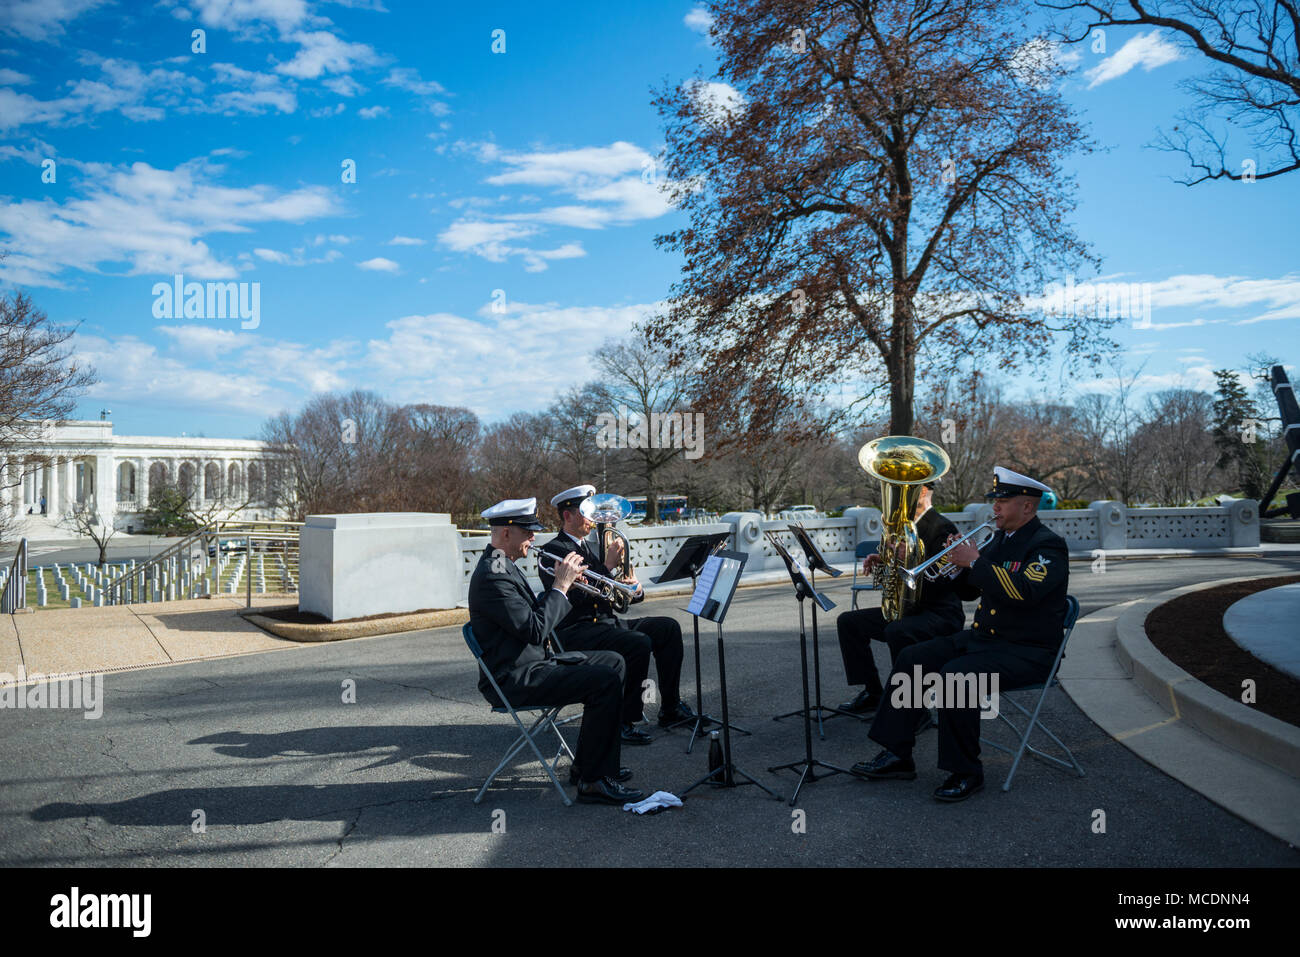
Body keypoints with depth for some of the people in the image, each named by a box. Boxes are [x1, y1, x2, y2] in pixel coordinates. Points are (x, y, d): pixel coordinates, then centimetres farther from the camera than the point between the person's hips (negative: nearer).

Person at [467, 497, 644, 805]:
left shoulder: (502, 566, 13)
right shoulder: (492, 575, -20)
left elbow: (532, 615, 18)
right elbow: (535, 630, -25)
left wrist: (562, 583, 4)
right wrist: (561, 586, -16)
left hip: (531, 663, 11)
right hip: (513, 679, -11)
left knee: (614, 662, 13)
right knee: (605, 681, -21)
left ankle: (586, 764, 17)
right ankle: (593, 781, -10)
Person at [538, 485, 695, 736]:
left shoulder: (589, 547, 20)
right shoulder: (553, 551, -7)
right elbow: (576, 598, -22)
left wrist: (636, 589, -3)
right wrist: (609, 566, -19)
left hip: (605, 622, 9)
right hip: (576, 632, -9)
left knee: (669, 627, -5)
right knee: (639, 642, -30)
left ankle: (670, 709, 0)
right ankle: (624, 720, -16)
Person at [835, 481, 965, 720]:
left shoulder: (942, 528, -15)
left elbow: (941, 581, -24)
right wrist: (882, 563, 0)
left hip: (940, 613, -10)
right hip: (908, 608, 10)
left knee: (897, 631, -38)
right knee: (848, 622, 5)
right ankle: (873, 694, 11)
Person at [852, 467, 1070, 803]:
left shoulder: (1048, 545, -12)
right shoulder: (999, 540, 14)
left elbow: (1025, 590, -30)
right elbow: (969, 590, 17)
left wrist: (976, 562, -23)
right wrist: (958, 563, -2)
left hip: (1027, 651, -9)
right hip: (982, 637, 9)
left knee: (955, 674, -31)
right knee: (911, 658, -5)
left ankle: (966, 772, -14)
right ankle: (897, 755, -1)